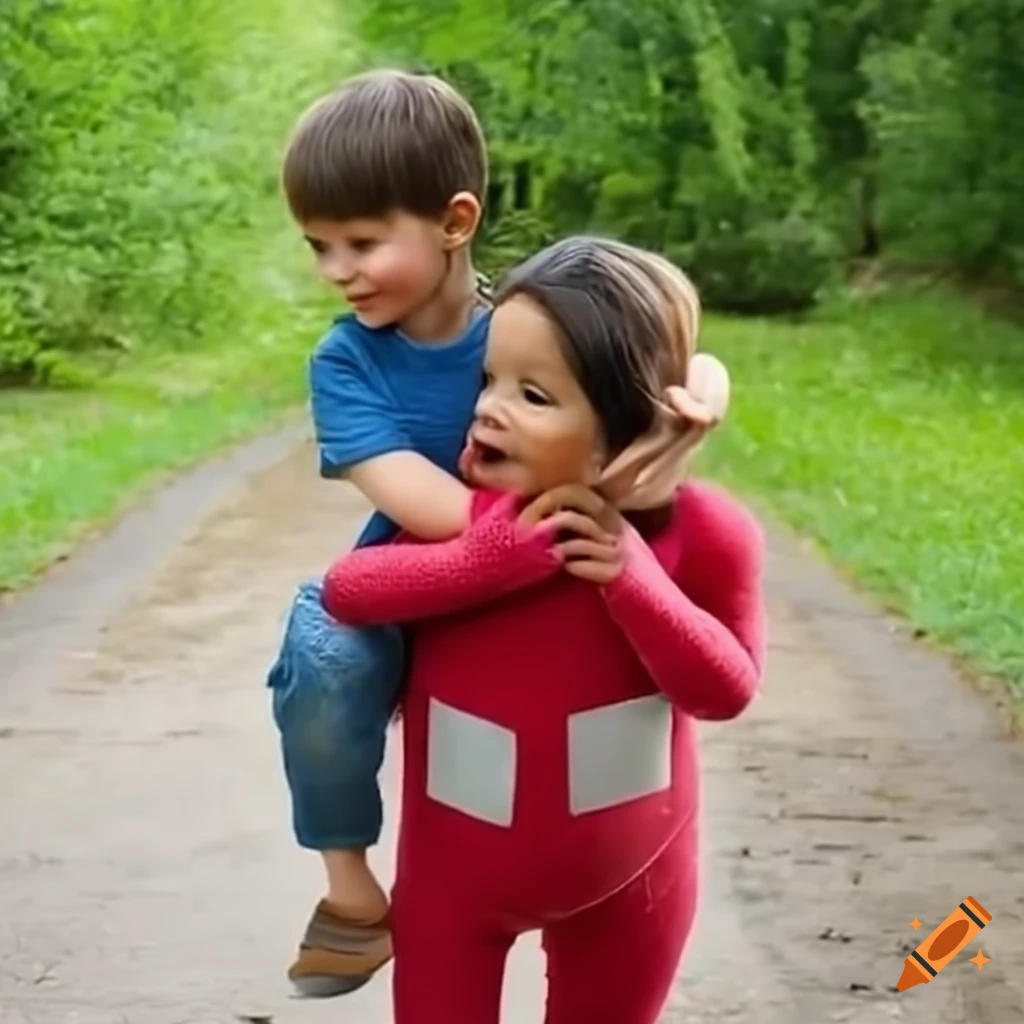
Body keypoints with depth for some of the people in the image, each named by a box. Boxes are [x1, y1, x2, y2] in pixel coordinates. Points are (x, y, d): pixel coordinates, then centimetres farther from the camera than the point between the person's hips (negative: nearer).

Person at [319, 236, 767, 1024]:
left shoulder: (696, 534, -19)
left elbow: (728, 688, -15)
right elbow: (344, 590, -25)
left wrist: (635, 579, -29)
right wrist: (482, 559, -36)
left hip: (625, 873, 0)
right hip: (455, 872, 0)